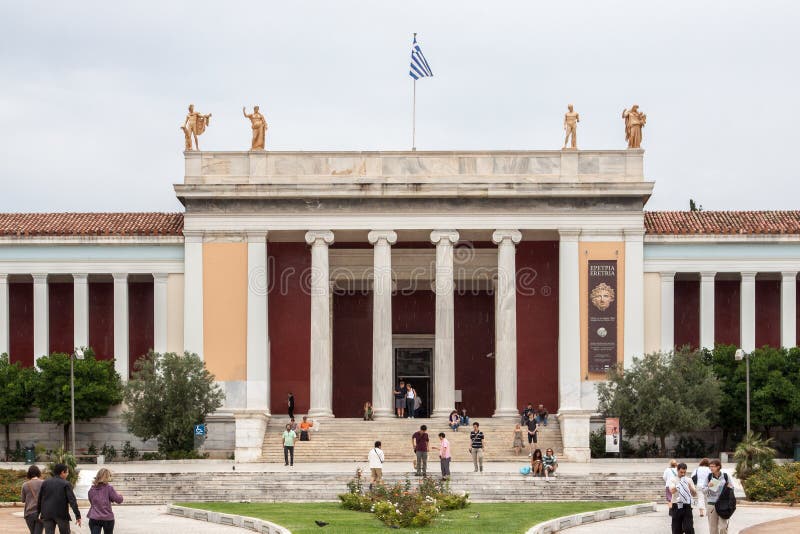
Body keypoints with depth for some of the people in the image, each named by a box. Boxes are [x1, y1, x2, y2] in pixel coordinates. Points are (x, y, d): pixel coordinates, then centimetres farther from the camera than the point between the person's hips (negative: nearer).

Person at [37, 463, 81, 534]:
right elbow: (72, 501, -12)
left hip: (47, 515, 3)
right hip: (62, 515, -3)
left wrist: (39, 512, 19)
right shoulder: (66, 484, -6)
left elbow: (39, 499, 9)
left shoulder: (45, 483, 6)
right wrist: (78, 516, -13)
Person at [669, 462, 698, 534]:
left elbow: (695, 494, 5)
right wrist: (681, 483, -23)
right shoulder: (673, 480, 2)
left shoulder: (689, 480, 9)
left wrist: (691, 488, -14)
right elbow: (672, 491, -18)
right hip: (677, 506, -1)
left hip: (687, 506, 1)